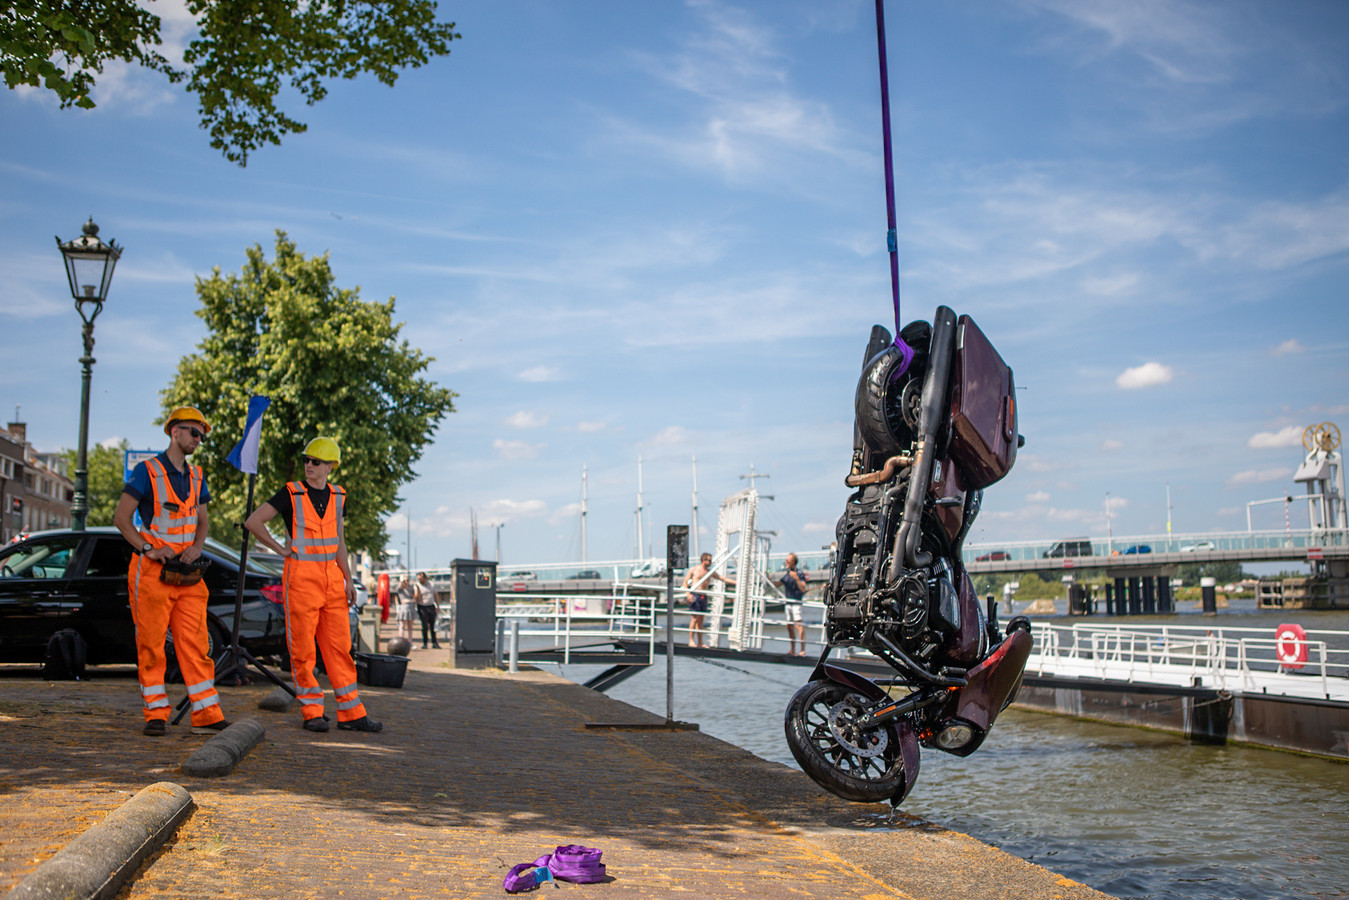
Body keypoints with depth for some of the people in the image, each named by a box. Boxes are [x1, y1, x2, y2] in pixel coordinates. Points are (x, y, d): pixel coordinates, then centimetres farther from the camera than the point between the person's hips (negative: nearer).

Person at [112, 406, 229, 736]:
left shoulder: (196, 476, 14)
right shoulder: (147, 471, -4)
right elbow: (121, 517, -6)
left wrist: (197, 546, 0)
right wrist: (149, 549, -16)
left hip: (187, 573, 5)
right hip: (152, 572, -5)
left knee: (195, 643, 2)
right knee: (151, 644, -1)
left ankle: (206, 713, 3)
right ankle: (156, 714, 6)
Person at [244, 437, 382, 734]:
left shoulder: (338, 497, 12)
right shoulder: (291, 493, -3)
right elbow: (253, 522, -3)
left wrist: (349, 581, 9)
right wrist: (280, 549, -3)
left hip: (331, 576, 4)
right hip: (301, 574, -4)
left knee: (339, 646, 4)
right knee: (303, 646, -2)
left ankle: (351, 713, 6)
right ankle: (312, 713, 7)